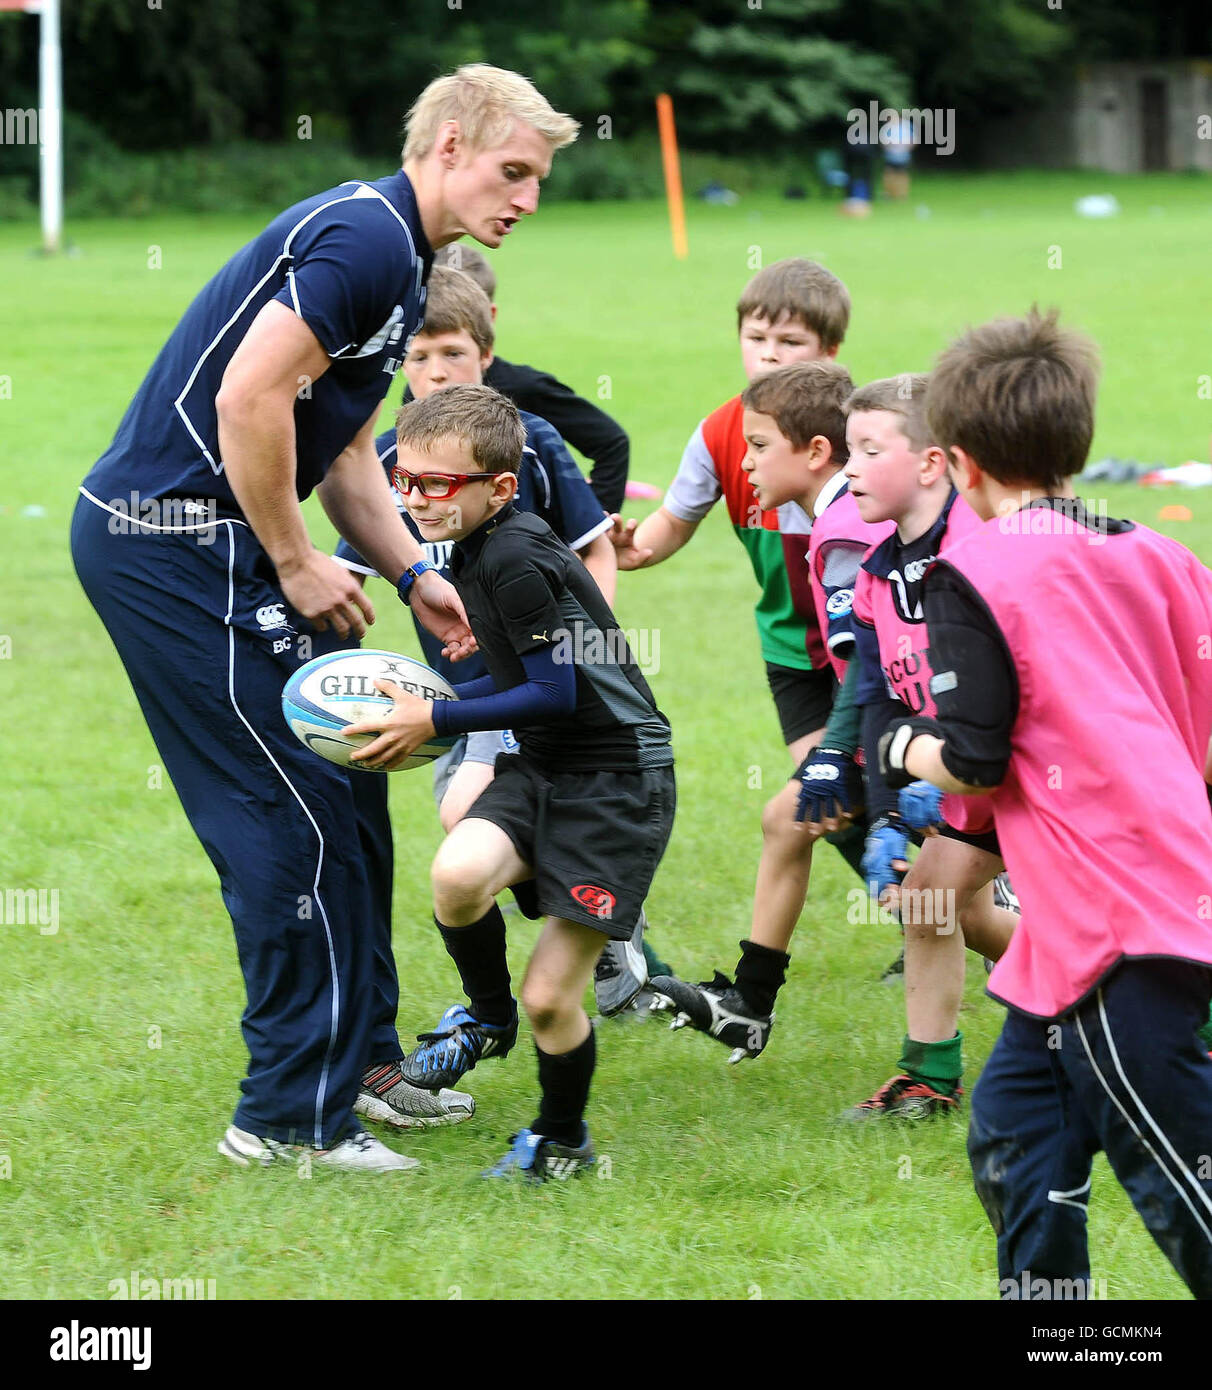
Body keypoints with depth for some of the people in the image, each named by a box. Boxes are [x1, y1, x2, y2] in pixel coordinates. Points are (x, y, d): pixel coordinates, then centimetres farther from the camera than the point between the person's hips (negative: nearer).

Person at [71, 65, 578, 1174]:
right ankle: (295, 1114, -1)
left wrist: (413, 573, 10)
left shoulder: (398, 259, 17)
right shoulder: (363, 238, -16)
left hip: (170, 538, 11)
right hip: (177, 541, -11)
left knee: (314, 807, 16)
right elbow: (249, 396, -25)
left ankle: (352, 1062, 25)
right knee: (297, 819, -7)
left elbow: (342, 449, 23)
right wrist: (296, 563, -16)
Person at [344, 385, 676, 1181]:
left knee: (550, 996, -6)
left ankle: (562, 1140, 22)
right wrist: (420, 712, 12)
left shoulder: (515, 559, -20)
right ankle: (486, 1016, 5)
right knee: (458, 874, -24)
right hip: (541, 767, 8)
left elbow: (557, 693, -19)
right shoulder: (477, 553, 9)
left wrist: (436, 722, -13)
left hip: (617, 779, -8)